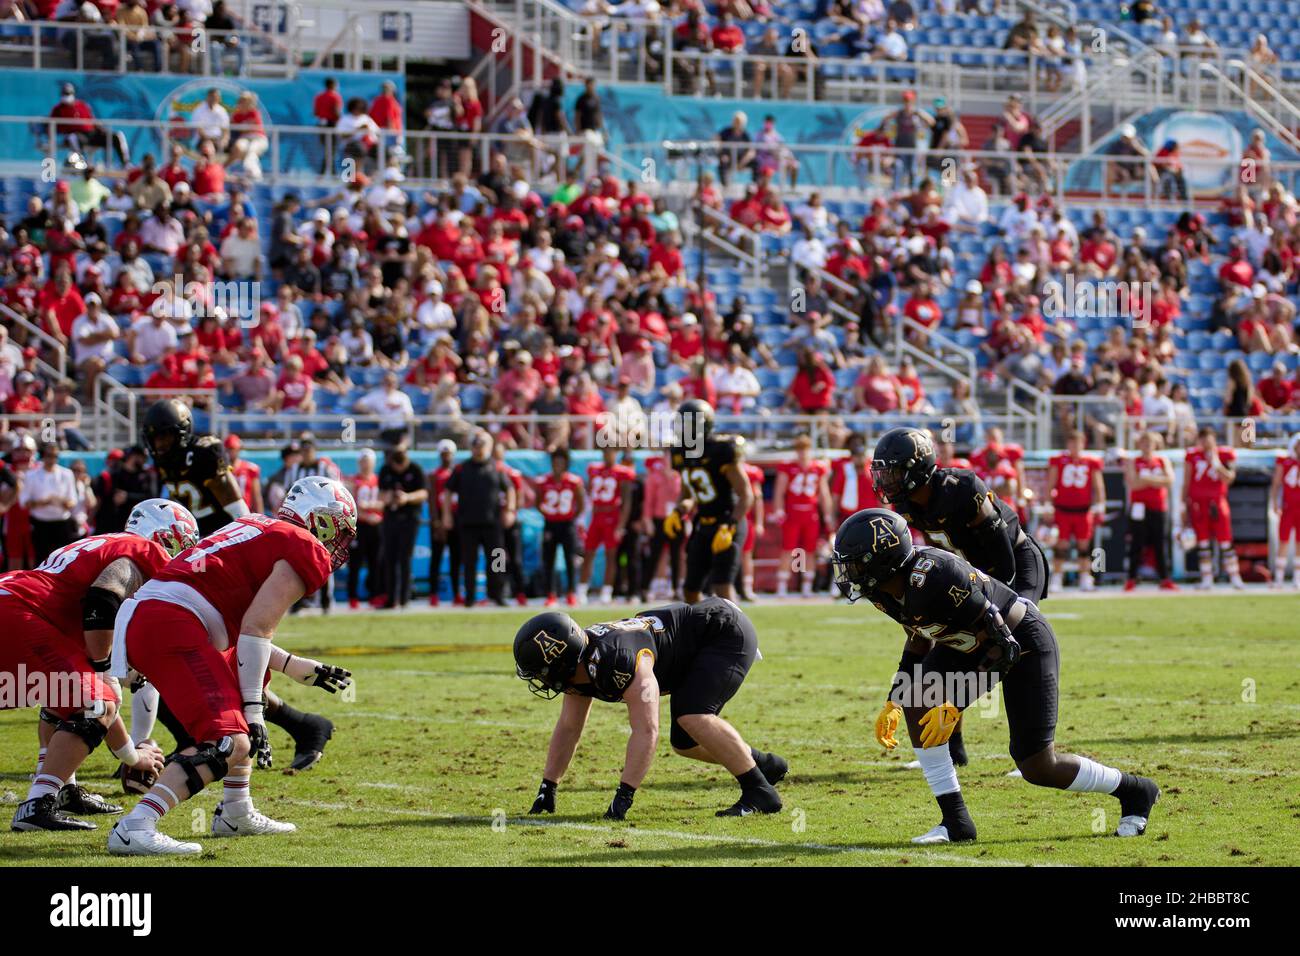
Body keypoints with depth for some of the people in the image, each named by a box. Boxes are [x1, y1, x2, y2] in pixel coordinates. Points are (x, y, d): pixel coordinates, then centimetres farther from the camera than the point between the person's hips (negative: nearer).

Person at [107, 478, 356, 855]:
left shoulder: (258, 529, 29)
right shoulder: (307, 552, 2)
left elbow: (240, 635, 29)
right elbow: (256, 630, -9)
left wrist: (301, 670, 37)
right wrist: (253, 712, -10)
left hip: (141, 618, 10)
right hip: (171, 626, -10)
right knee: (229, 745, -17)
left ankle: (235, 813, 30)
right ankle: (134, 828, -29)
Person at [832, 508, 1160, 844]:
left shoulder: (936, 578, -36)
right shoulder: (886, 592, -9)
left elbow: (1002, 644, -31)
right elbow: (919, 643, 12)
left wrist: (954, 705, -30)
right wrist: (893, 702, 4)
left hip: (1025, 643, -8)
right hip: (970, 646, 8)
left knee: (1037, 768, -7)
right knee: (915, 701, -15)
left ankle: (1135, 791, 17)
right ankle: (955, 821, -8)